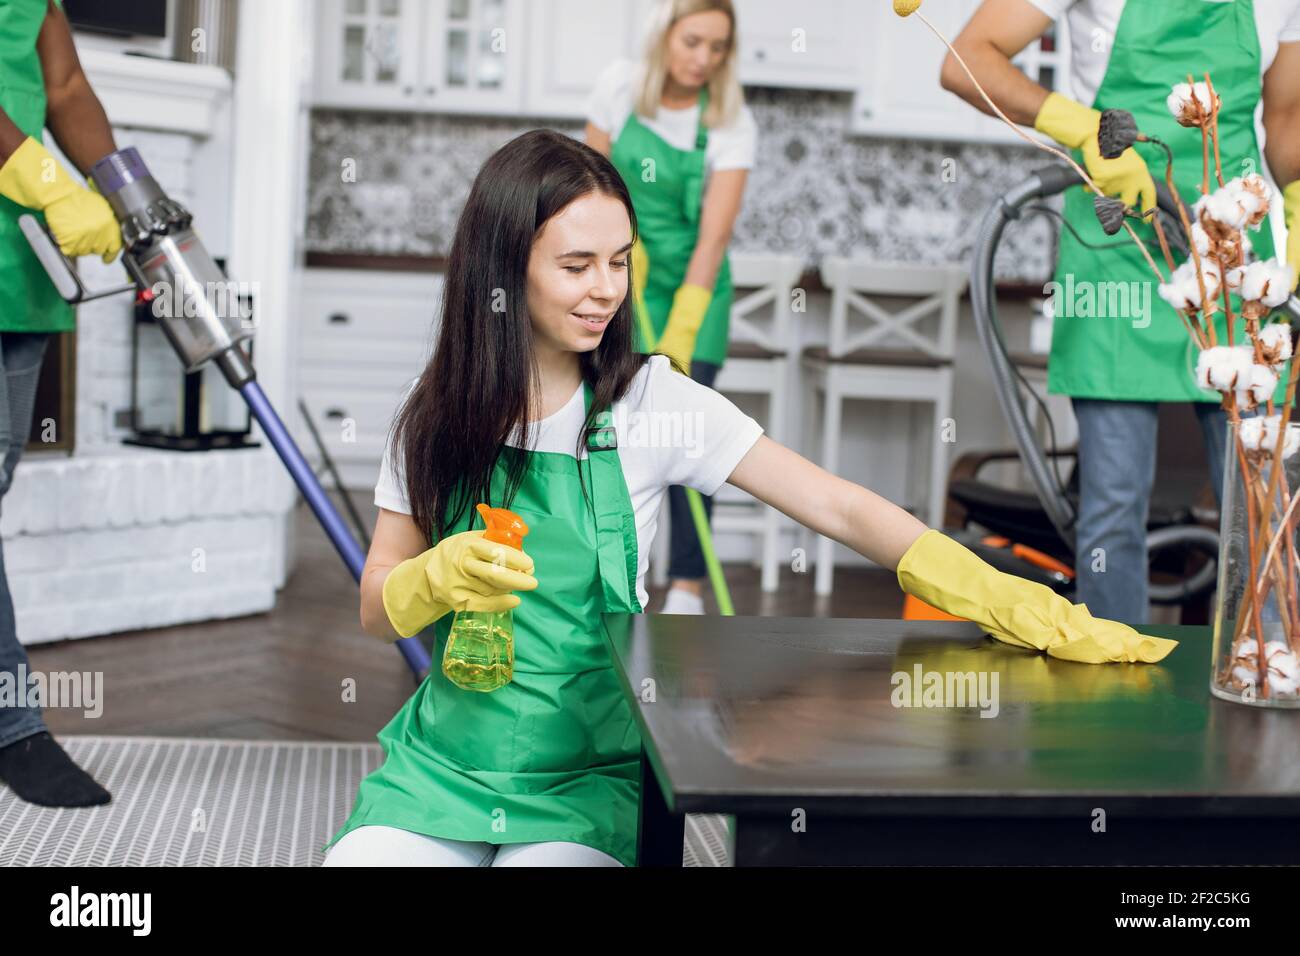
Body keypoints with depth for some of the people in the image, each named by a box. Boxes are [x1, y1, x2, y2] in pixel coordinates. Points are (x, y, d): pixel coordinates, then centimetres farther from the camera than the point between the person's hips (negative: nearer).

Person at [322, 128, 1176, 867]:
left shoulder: (653, 402, -6)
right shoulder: (439, 417, 0)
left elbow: (841, 508, -11)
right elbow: (378, 610, 5)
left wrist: (1014, 607, -21)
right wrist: (440, 578, -19)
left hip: (585, 779, -1)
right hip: (443, 760, 2)